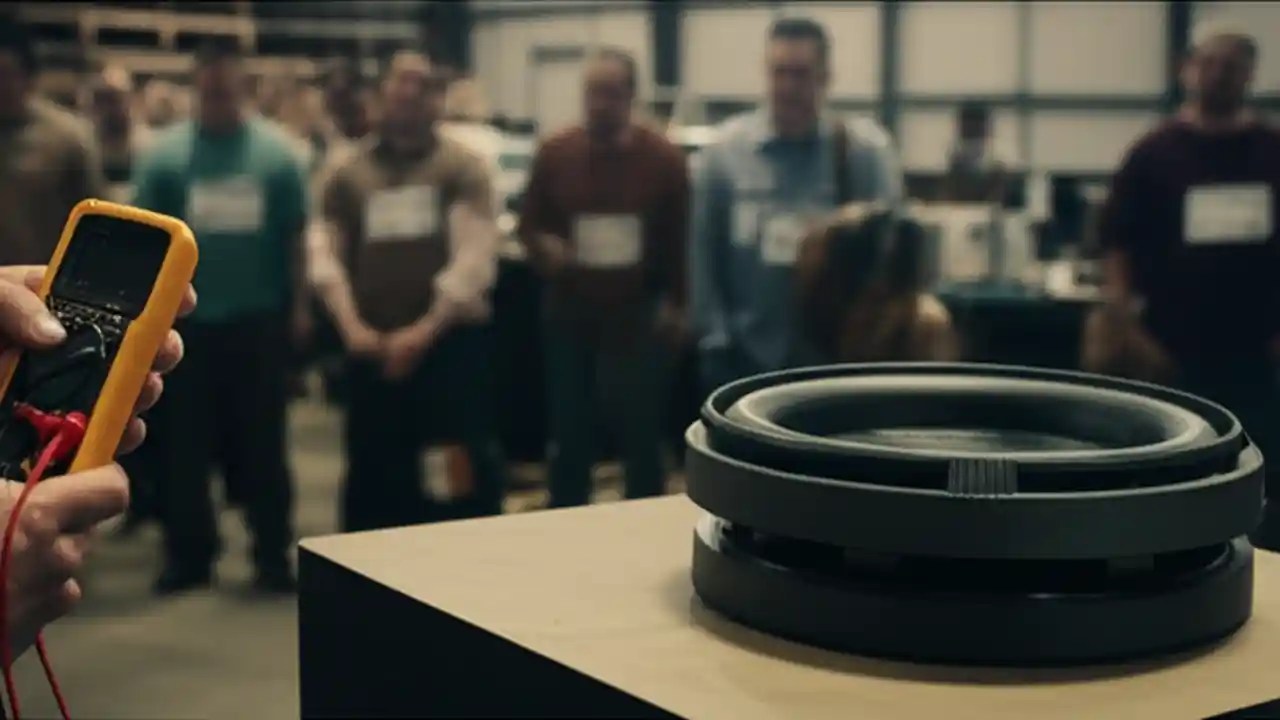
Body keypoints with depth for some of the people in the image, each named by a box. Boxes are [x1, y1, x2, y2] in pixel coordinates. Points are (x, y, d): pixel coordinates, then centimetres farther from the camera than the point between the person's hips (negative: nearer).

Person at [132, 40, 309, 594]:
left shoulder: (275, 151, 1)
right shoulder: (166, 153, 1)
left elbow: (295, 235, 3)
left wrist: (299, 305, 1)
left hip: (260, 318, -1)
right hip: (187, 321, 1)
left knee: (261, 443, 7)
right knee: (186, 444, 7)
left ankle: (272, 556, 15)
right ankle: (188, 555, 19)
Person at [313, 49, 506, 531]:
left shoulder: (463, 169, 0)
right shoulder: (348, 174, 10)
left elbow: (475, 258, -9)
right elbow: (329, 257, 6)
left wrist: (424, 331, -16)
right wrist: (351, 326, -9)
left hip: (450, 344, -3)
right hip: (373, 351, 3)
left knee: (462, 480, -2)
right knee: (372, 479, 11)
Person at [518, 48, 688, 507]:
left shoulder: (664, 158, -3)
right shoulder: (554, 153, 2)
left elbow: (679, 238, 2)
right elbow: (528, 225, 9)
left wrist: (675, 303, -2)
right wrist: (545, 247, -13)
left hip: (636, 317, -2)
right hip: (569, 315, 2)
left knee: (640, 440, 2)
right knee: (569, 439, 9)